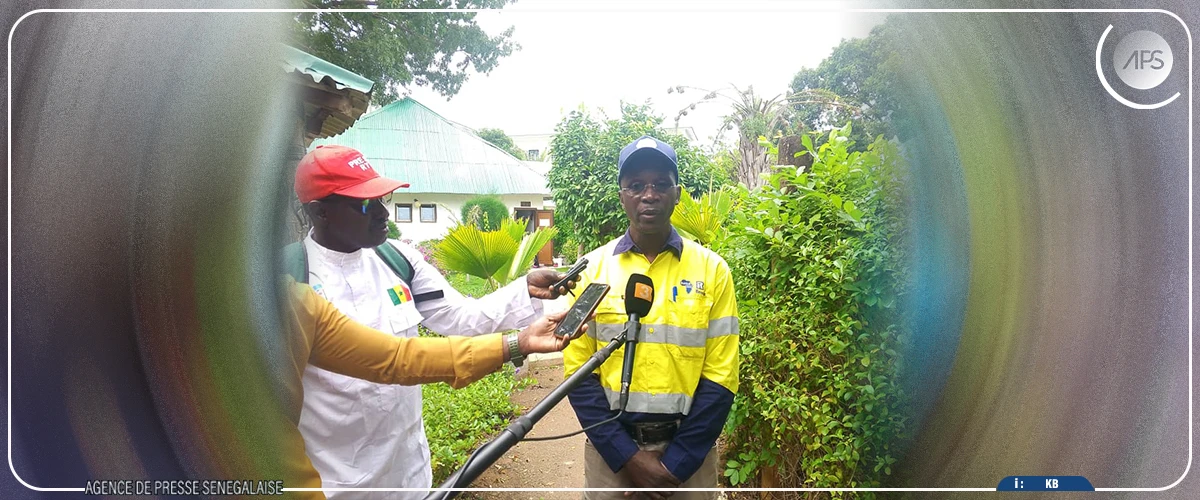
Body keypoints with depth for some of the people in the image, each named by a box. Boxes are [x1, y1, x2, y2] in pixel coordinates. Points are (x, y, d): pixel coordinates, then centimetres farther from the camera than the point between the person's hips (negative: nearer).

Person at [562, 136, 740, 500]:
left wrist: (677, 462, -10)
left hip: (689, 454, 0)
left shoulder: (712, 270, -4)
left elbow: (720, 377, -5)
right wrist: (625, 455, -10)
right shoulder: (592, 268, -3)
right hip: (611, 448, 0)